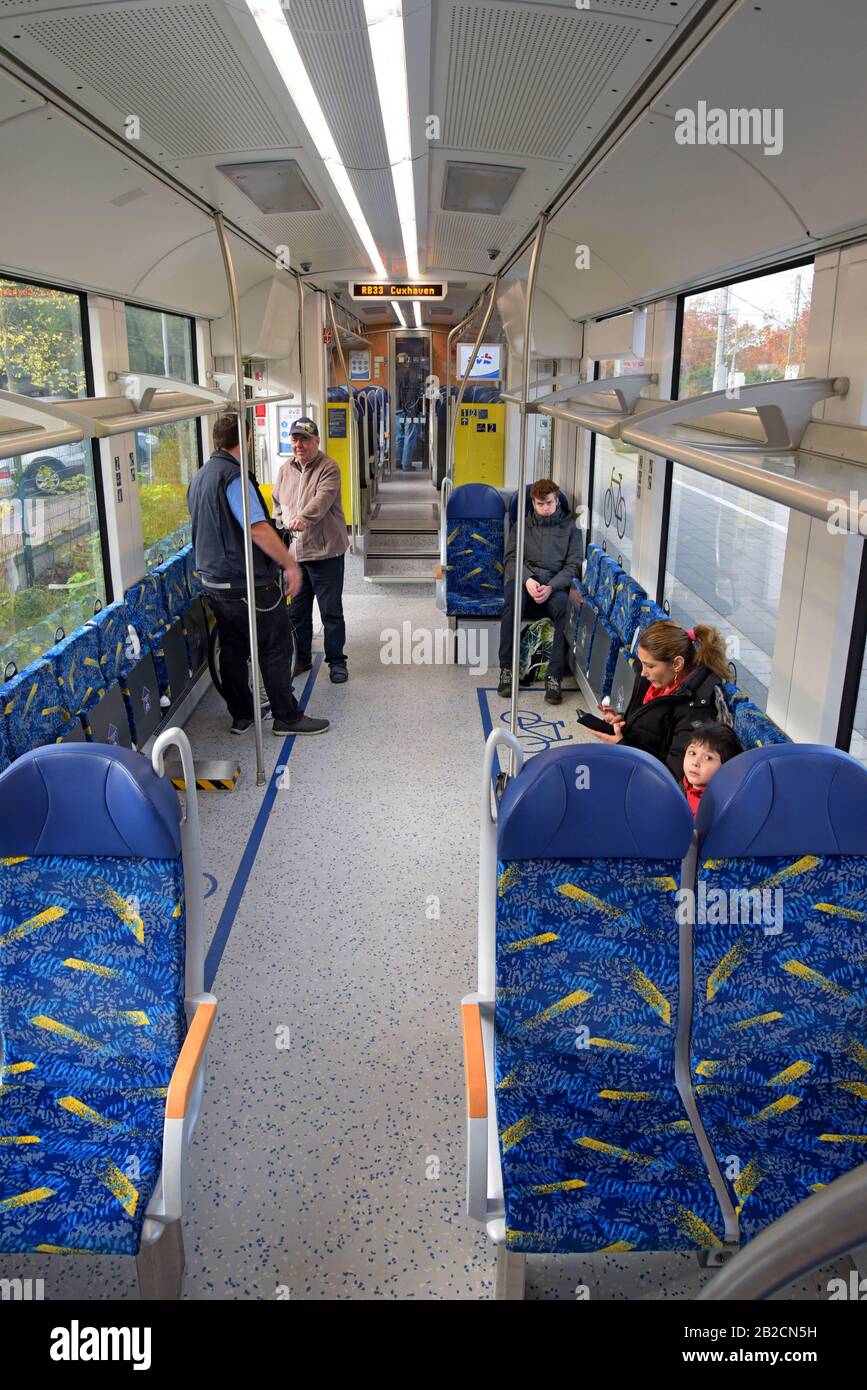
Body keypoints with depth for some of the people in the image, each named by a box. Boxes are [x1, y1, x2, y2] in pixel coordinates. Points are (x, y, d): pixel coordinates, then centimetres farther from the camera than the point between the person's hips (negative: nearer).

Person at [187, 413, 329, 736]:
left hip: (214, 582, 9)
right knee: (275, 649, 1)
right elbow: (258, 528, -26)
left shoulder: (199, 478, 13)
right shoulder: (233, 477, -18)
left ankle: (241, 716, 23)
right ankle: (287, 717, 7)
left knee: (232, 649, 15)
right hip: (247, 584, -9)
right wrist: (290, 564, -21)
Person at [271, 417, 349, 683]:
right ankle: (301, 658, 29)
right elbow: (277, 503, 22)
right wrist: (279, 526, 9)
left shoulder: (328, 468, -9)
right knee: (297, 610, 14)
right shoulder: (285, 469, 11)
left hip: (325, 551, -6)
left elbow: (323, 497, -27)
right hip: (292, 552, 6)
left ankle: (337, 661, 15)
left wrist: (304, 517, -43)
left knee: (331, 611, 2)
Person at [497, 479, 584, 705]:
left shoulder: (569, 527, 16)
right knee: (512, 596, -37)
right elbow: (511, 559, 8)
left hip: (555, 586, -1)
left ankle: (554, 676, -36)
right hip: (524, 581, 1)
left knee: (565, 603, -37)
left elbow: (573, 565, 5)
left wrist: (551, 587, -14)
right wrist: (527, 580, -15)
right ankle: (506, 669, -32)